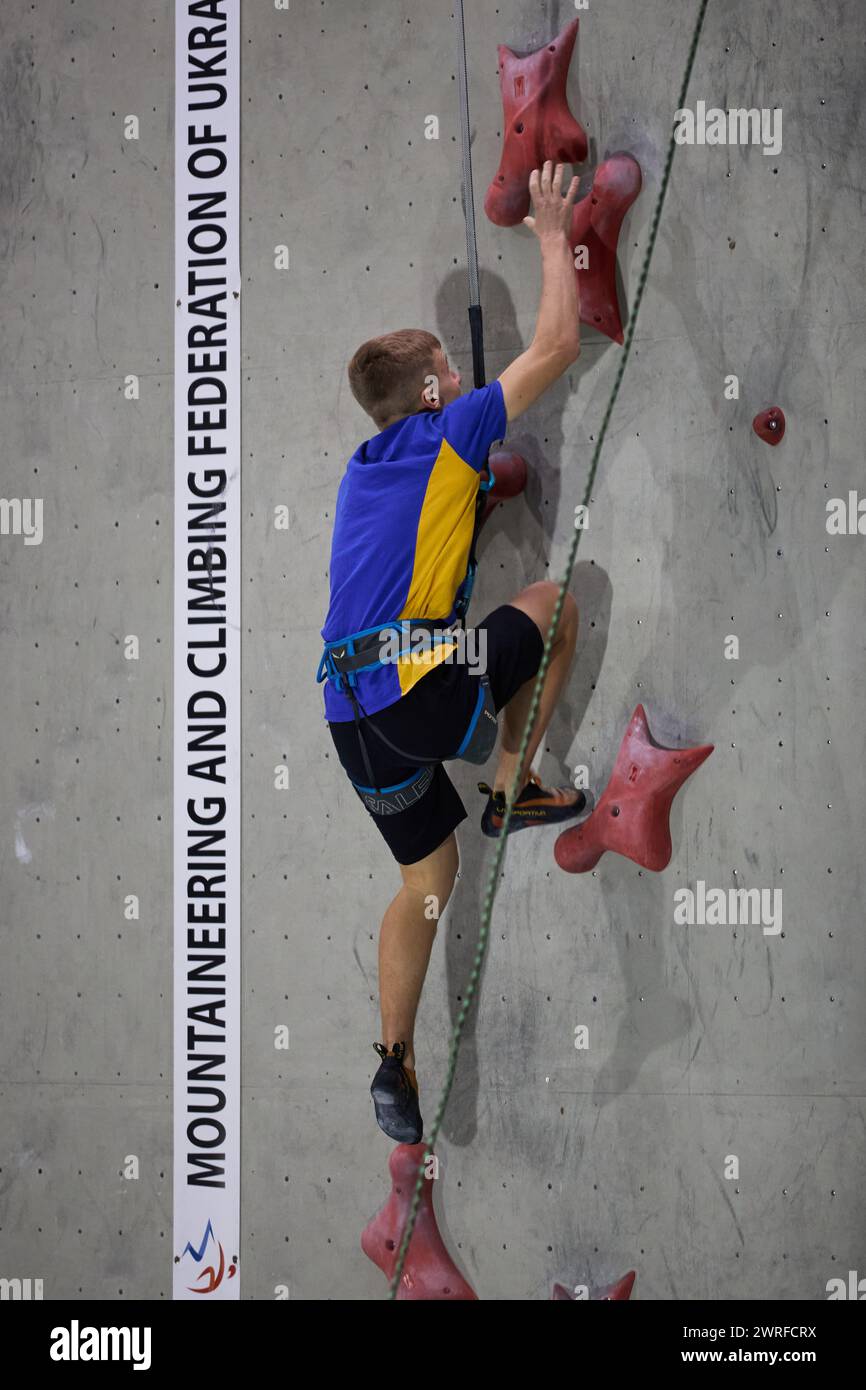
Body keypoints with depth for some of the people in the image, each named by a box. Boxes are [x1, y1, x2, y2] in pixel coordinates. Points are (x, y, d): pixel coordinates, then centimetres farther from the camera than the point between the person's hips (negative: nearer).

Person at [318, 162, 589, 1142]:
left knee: (426, 874, 20)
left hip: (351, 710, 8)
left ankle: (394, 1063, 18)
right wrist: (553, 236, 15)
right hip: (418, 688, -8)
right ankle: (512, 792, 13)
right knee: (554, 602, 14)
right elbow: (558, 345, 4)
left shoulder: (365, 468, 23)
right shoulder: (449, 433, 1)